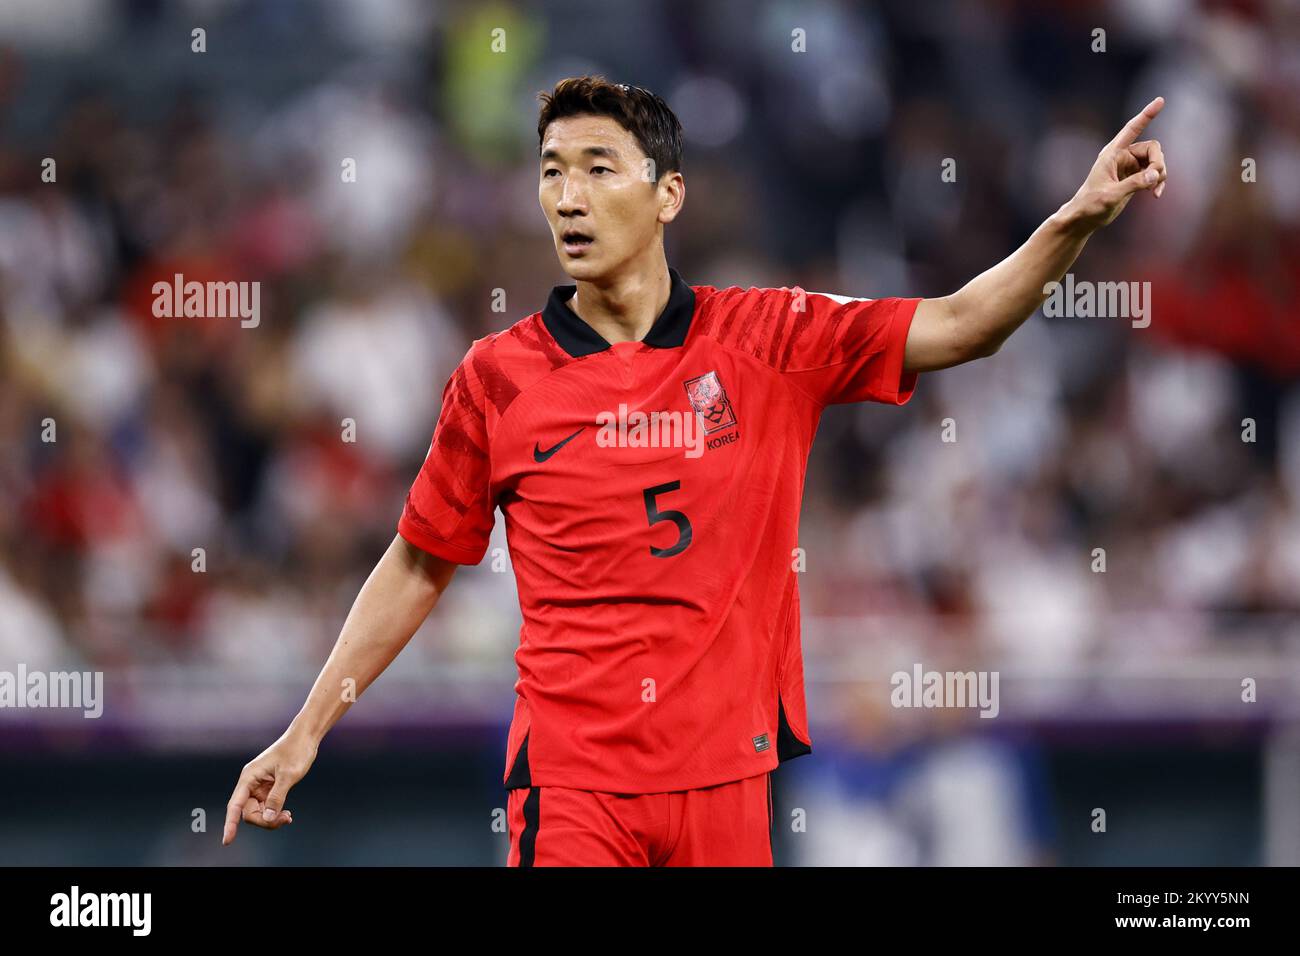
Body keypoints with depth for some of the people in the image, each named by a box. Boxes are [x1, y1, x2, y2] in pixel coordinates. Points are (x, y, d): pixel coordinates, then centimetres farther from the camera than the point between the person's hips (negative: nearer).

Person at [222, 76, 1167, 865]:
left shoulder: (769, 339, 3)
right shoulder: (499, 375, 2)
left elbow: (959, 326, -1)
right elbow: (418, 566, 11)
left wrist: (1078, 218, -16)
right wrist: (307, 732, 9)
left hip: (727, 768, 1)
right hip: (572, 782, -1)